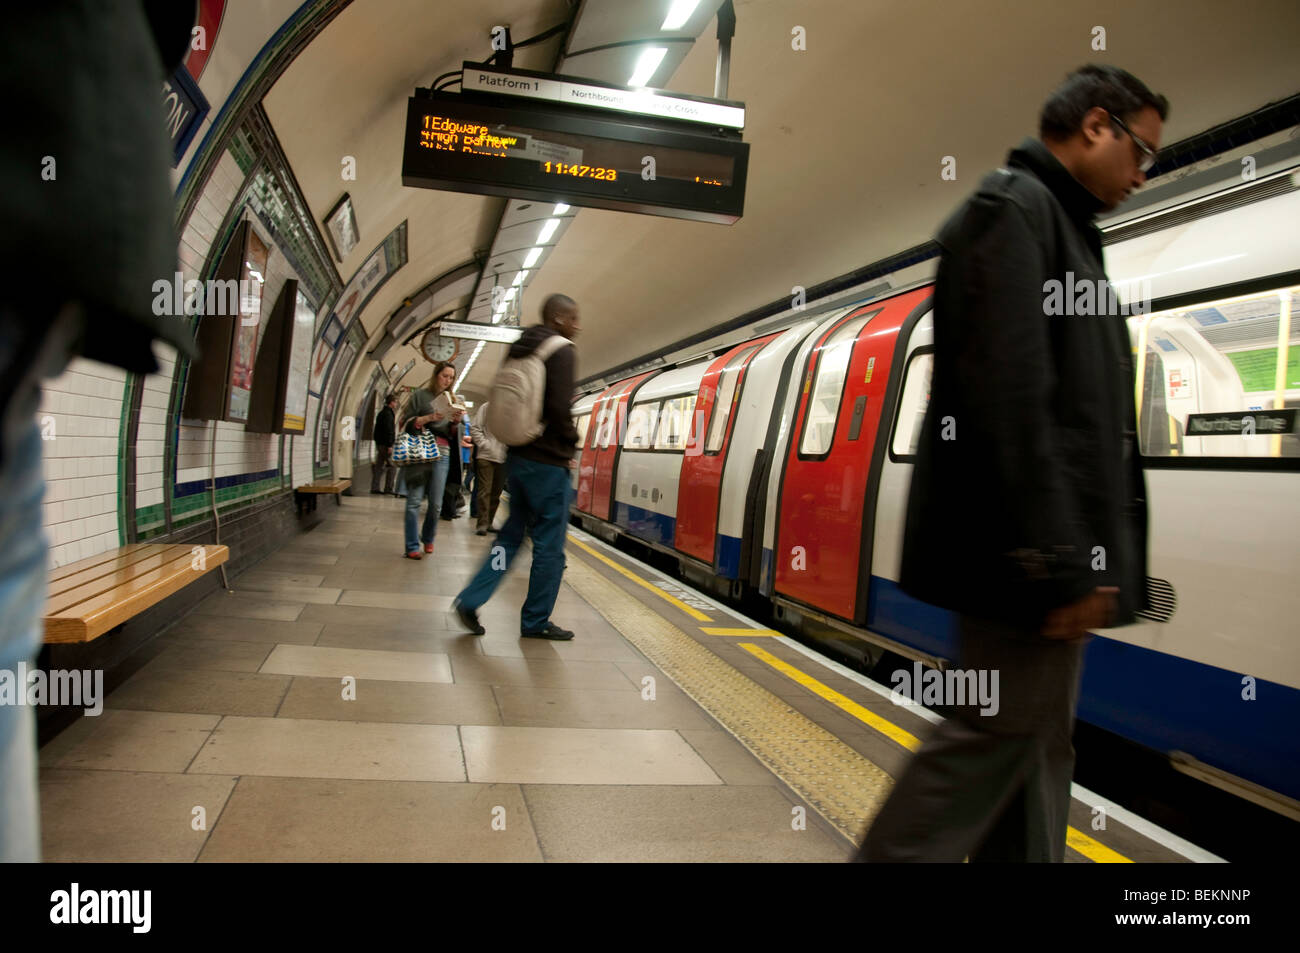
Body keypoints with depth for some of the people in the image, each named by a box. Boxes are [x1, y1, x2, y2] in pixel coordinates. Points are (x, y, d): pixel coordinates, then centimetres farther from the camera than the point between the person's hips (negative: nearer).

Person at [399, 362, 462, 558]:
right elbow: (407, 424, 1)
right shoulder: (420, 395, 7)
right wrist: (429, 418, -13)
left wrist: (455, 423, -5)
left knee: (436, 503, 0)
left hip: (441, 454, 3)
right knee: (414, 500, -6)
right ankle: (412, 547, -2)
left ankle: (428, 538, 22)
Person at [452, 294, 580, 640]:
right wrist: (571, 442, -4)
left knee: (512, 534, 17)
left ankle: (470, 601, 11)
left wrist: (517, 443, 16)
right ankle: (536, 622, 11)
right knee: (549, 545, 3)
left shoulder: (518, 351, 14)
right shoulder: (561, 351, -10)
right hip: (548, 462, -8)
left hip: (517, 456, 8)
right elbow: (559, 407, -20)